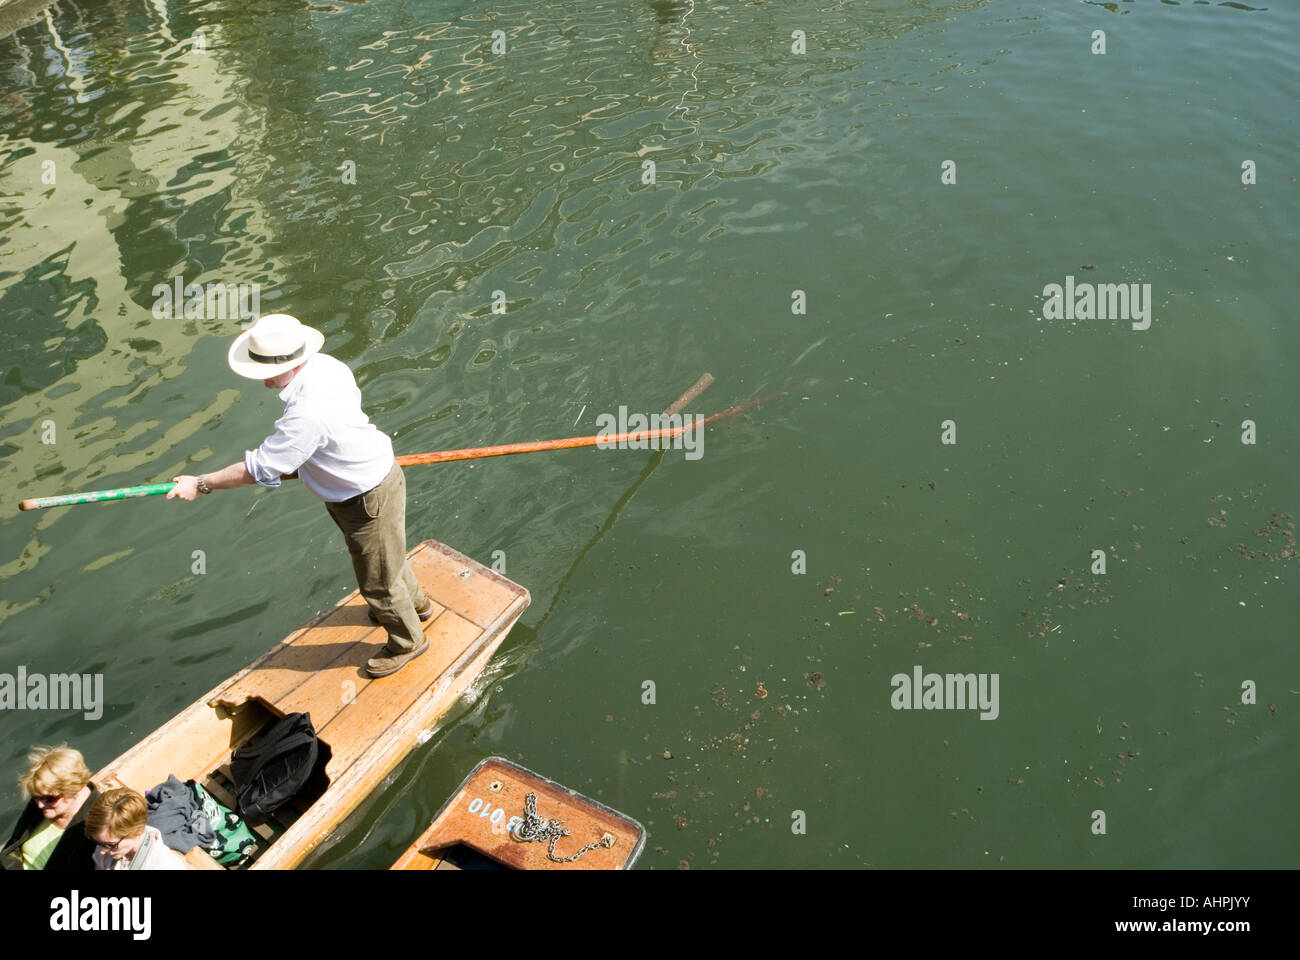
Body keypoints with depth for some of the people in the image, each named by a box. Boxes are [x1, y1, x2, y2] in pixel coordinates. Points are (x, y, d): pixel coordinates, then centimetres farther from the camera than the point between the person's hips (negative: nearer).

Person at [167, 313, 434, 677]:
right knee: (386, 555, 32)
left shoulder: (308, 414, -38)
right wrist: (299, 466, 13)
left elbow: (259, 469, -28)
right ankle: (415, 602, 58)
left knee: (377, 581, 12)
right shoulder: (324, 364, -10)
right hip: (375, 472, 9)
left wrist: (200, 484, -13)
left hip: (368, 500, -9)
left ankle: (407, 640, 37)